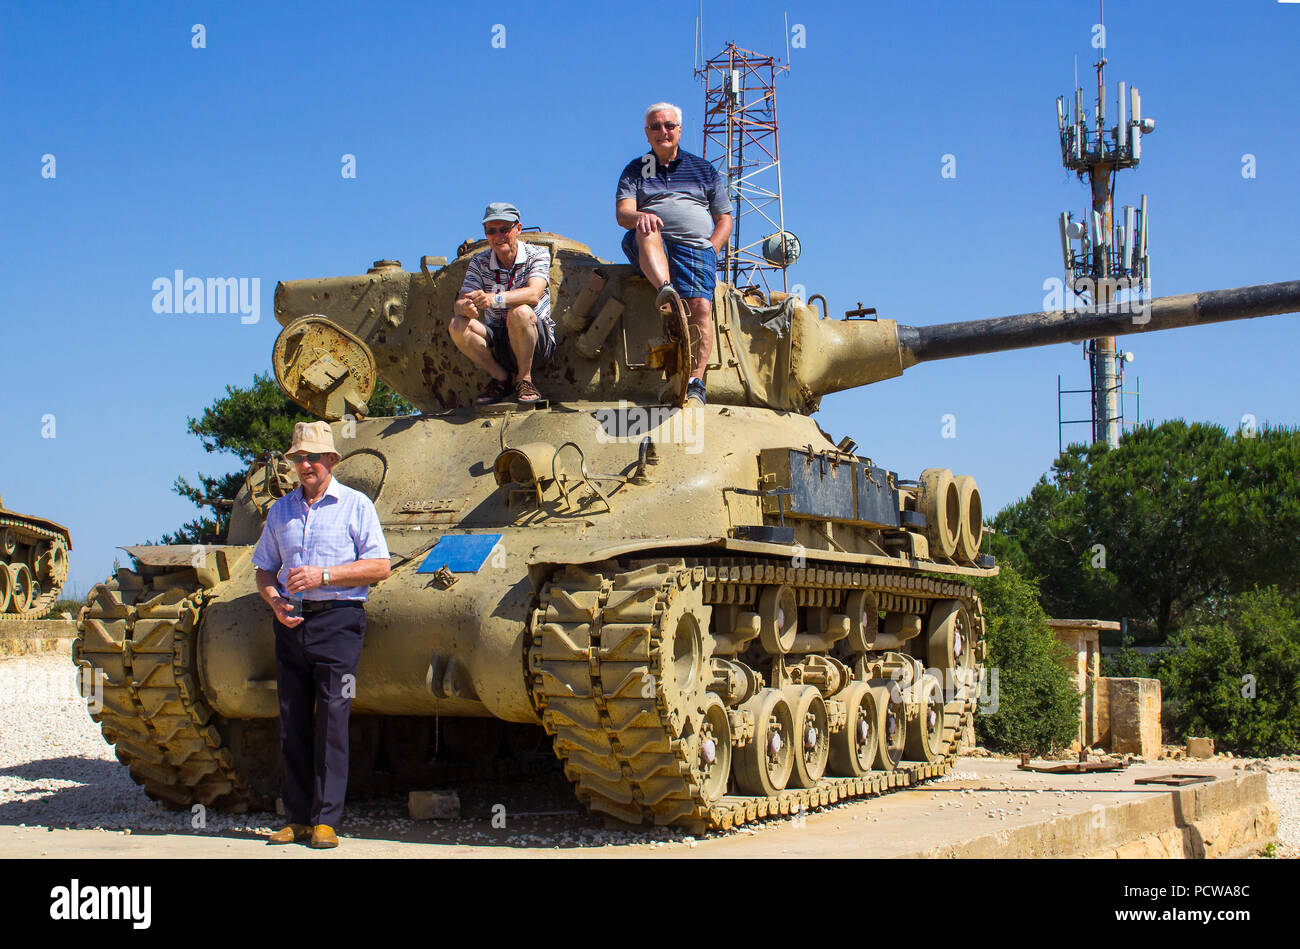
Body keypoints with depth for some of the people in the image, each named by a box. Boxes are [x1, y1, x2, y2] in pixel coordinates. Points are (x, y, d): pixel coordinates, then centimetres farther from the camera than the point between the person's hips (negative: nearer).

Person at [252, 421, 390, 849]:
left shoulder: (355, 505, 2)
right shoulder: (281, 510, 16)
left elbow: (379, 567, -4)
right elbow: (264, 569, 20)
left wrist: (324, 575, -14)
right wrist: (275, 600, -1)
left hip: (338, 620, -4)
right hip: (291, 622, 5)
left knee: (331, 721, -7)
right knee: (292, 723, 4)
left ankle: (325, 820, -4)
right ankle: (297, 818, 10)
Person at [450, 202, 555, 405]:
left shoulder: (537, 254, -7)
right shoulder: (479, 263, 3)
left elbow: (533, 294, -27)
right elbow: (459, 304, -10)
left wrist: (494, 299, -45)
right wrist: (465, 307, -37)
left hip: (538, 344, -3)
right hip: (498, 346, 4)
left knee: (520, 312, -35)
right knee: (459, 325, -24)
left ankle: (524, 378, -14)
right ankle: (501, 378, -5)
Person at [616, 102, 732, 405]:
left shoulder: (704, 169, 23)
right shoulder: (635, 170, 21)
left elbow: (724, 219, 19)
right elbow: (622, 214, 3)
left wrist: (710, 250, 0)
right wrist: (640, 217, -22)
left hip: (697, 246, 1)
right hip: (650, 250, 0)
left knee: (700, 306, -27)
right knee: (645, 232, -38)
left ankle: (696, 381, -34)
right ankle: (665, 290, -63)